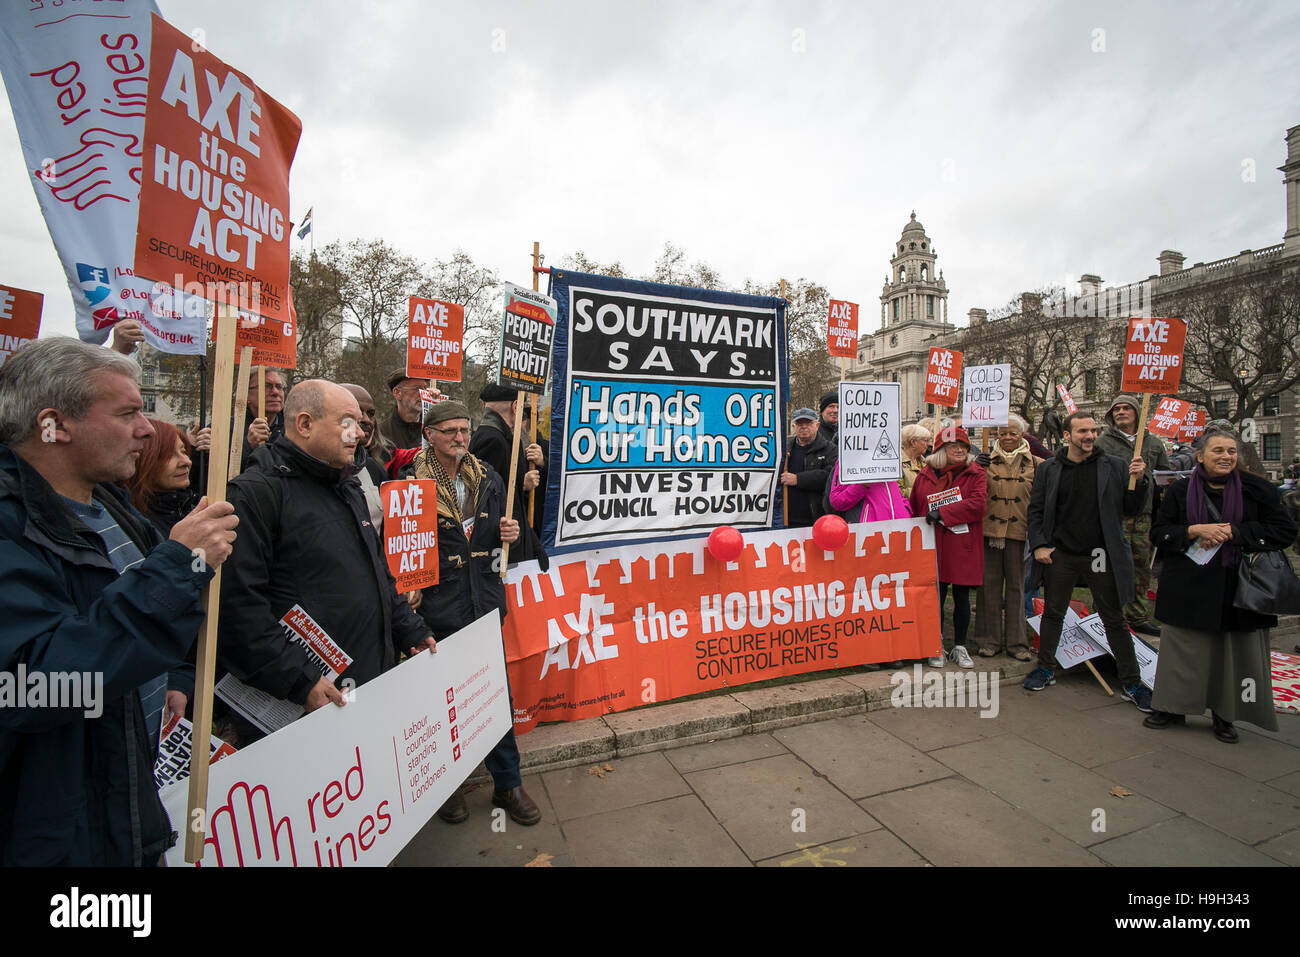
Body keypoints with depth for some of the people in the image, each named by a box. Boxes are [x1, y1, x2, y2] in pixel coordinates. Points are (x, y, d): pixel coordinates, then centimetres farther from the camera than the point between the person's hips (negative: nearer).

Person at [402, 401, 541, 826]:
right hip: (437, 605, -3)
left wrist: (508, 533, -3)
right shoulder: (412, 482, -6)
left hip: (485, 602, 4)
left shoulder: (488, 480, 8)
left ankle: (507, 783, 27)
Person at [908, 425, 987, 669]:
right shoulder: (926, 475, 7)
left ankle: (959, 648, 23)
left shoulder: (975, 474, 3)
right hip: (933, 546, 0)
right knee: (936, 596, 2)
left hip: (964, 547, 0)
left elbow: (978, 504, -13)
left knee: (962, 598, 8)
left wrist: (942, 513, -19)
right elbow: (914, 509, 12)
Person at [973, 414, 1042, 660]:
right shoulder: (987, 461, 7)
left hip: (1019, 532, 0)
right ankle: (990, 639, 15)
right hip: (989, 530, 1)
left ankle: (1016, 641, 17)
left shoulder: (1035, 464, 5)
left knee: (1016, 585, 6)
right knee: (989, 584, 5)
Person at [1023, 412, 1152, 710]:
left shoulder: (1115, 467, 1)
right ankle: (1046, 669, 27)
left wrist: (1139, 481, -13)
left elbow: (1131, 509, 3)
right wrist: (1038, 545, -4)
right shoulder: (1048, 469, 2)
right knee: (1052, 613, 11)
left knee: (1114, 620, 7)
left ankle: (1131, 684, 20)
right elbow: (1036, 511, 5)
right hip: (1060, 555, 1)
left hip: (1101, 556, 0)